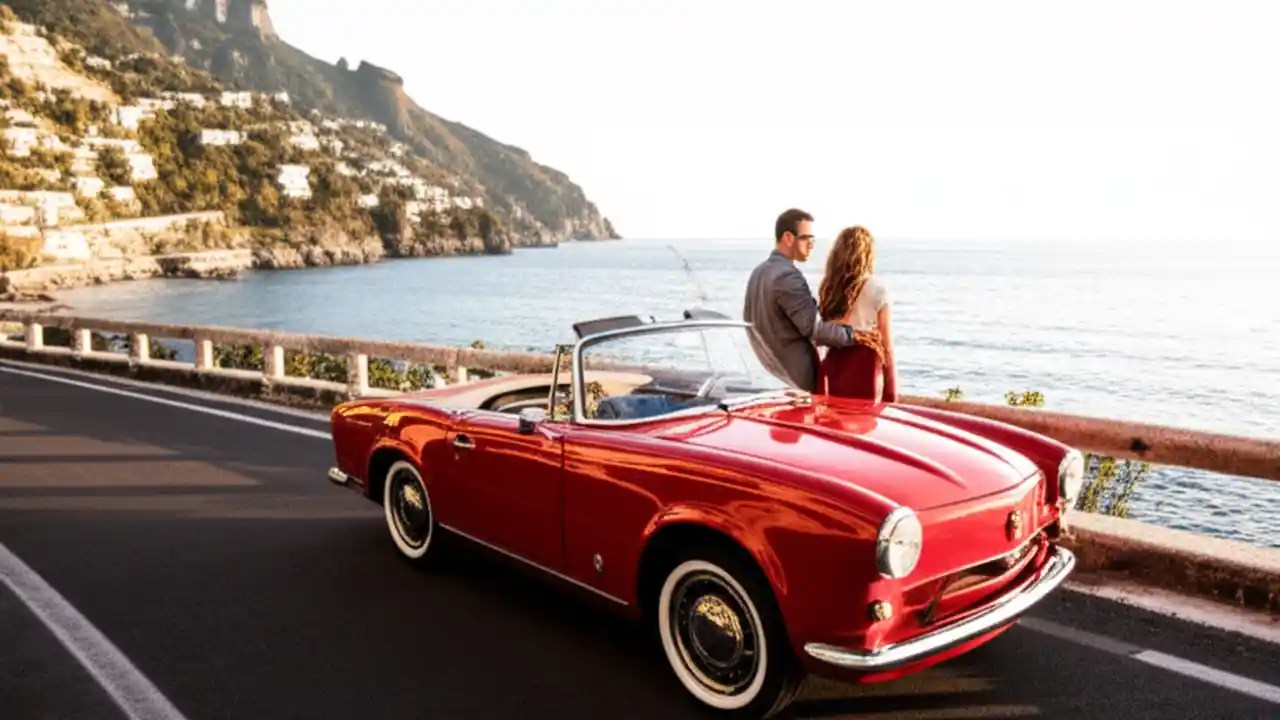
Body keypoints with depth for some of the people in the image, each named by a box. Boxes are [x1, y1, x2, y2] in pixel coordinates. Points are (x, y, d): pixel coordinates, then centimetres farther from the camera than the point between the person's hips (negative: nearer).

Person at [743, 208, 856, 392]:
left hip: (776, 363, 9)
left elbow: (749, 319, 14)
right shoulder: (788, 277, -25)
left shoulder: (758, 272, 5)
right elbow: (813, 327, -29)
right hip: (801, 370, -9)